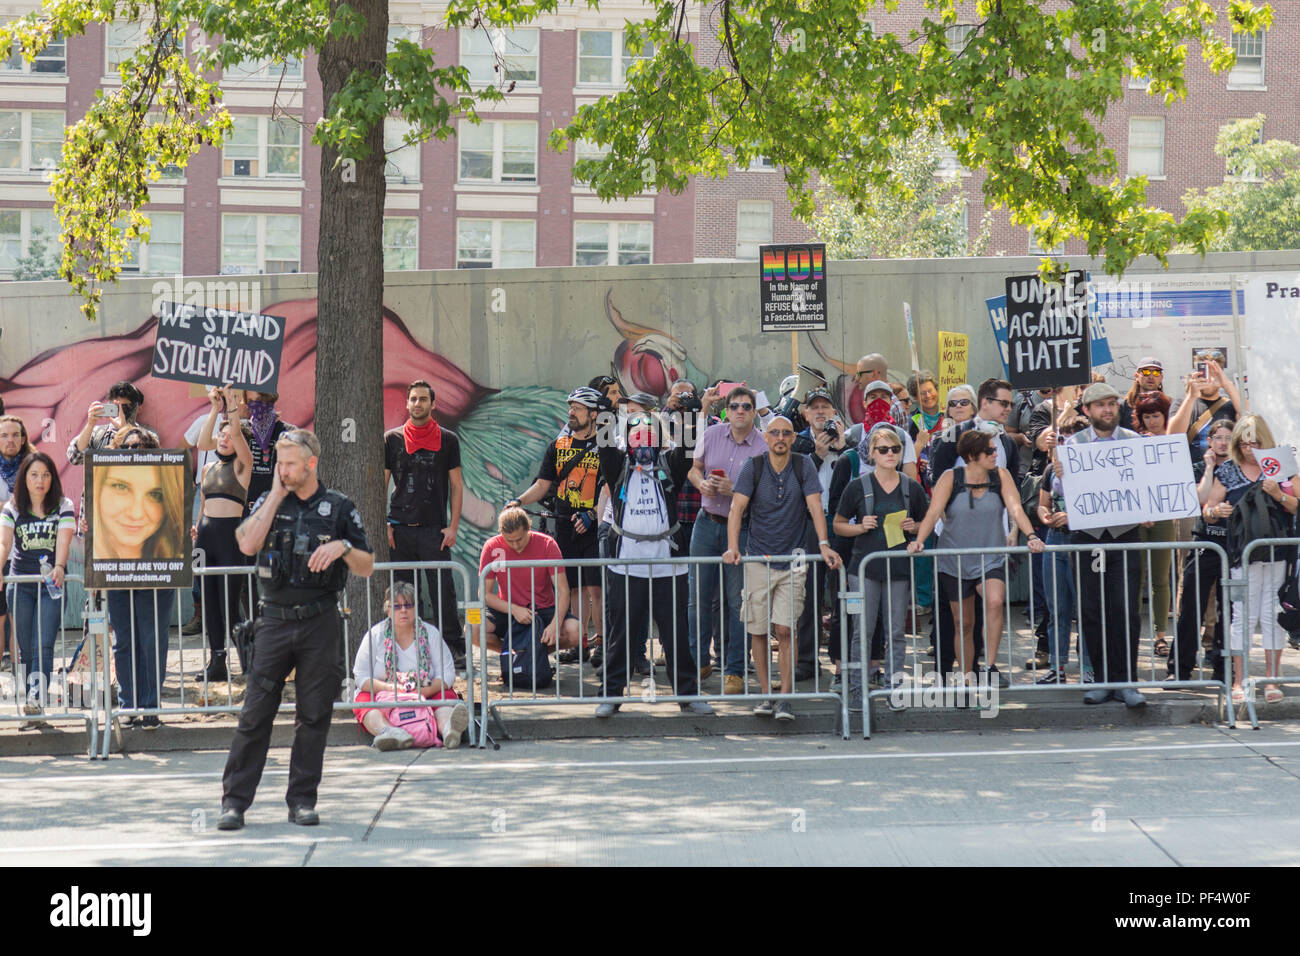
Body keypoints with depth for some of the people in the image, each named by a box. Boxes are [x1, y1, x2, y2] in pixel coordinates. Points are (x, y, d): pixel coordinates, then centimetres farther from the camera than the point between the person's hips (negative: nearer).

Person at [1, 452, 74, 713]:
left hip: (51, 584, -2)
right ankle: (31, 691, 12)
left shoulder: (63, 506, 1)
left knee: (43, 645, -13)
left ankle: (36, 698, -24)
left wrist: (59, 567, -33)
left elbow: (63, 541, -13)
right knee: (25, 646, 4)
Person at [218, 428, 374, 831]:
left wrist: (343, 547, -15)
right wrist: (277, 495, -7)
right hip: (275, 620, 0)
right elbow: (247, 544, -11)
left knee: (314, 716, 3)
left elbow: (367, 568, 6)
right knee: (256, 713, -3)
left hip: (320, 623, 0)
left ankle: (302, 800, 11)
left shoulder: (339, 507, 5)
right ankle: (234, 800, -1)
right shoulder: (268, 503, 9)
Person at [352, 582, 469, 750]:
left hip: (427, 694, 0)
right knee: (364, 699, -31)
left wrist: (425, 691, -21)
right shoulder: (375, 635, 3)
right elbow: (361, 677, -1)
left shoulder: (430, 633, 5)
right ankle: (386, 730, -64)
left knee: (445, 696, -30)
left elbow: (447, 674, -1)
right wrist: (389, 688, -20)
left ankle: (447, 728, -64)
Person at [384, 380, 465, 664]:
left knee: (443, 591, -5)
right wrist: (383, 524, 1)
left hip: (435, 528, -2)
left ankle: (455, 648, 0)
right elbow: (381, 483, 10)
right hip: (400, 529, 2)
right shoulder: (391, 439, 8)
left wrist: (453, 526, -3)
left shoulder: (447, 440, 5)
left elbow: (456, 485, 5)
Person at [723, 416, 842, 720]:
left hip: (792, 561, -1)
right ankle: (765, 694, 14)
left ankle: (785, 699, -7)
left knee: (784, 630, -9)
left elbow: (815, 506, -6)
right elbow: (737, 507, -8)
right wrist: (732, 547, -21)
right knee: (759, 631, 3)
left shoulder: (803, 467, 1)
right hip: (758, 558, 1)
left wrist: (824, 544, -19)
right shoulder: (753, 466, 0)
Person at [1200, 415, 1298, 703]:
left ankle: (1272, 679, 10)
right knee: (1244, 615, -3)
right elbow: (1207, 510, 11)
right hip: (1243, 554, 0)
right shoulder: (1228, 471, 8)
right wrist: (1216, 511, -11)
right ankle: (1238, 681, 3)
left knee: (1273, 615, 2)